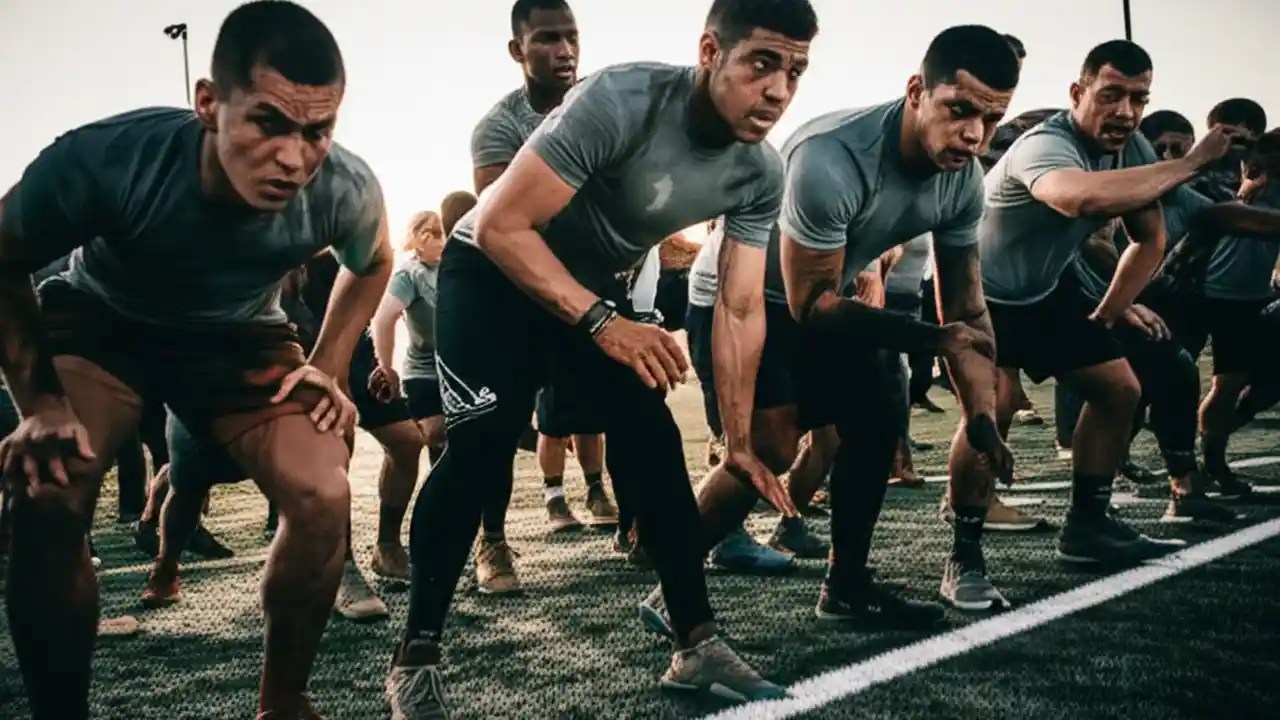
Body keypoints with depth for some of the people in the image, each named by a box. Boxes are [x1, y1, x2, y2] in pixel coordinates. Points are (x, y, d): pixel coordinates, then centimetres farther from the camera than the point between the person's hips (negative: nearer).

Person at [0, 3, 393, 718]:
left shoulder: (347, 190, -28)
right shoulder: (104, 159, -37)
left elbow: (372, 264, 0)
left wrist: (327, 367, -8)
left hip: (242, 337, 2)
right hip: (101, 323, -1)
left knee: (324, 498, -18)